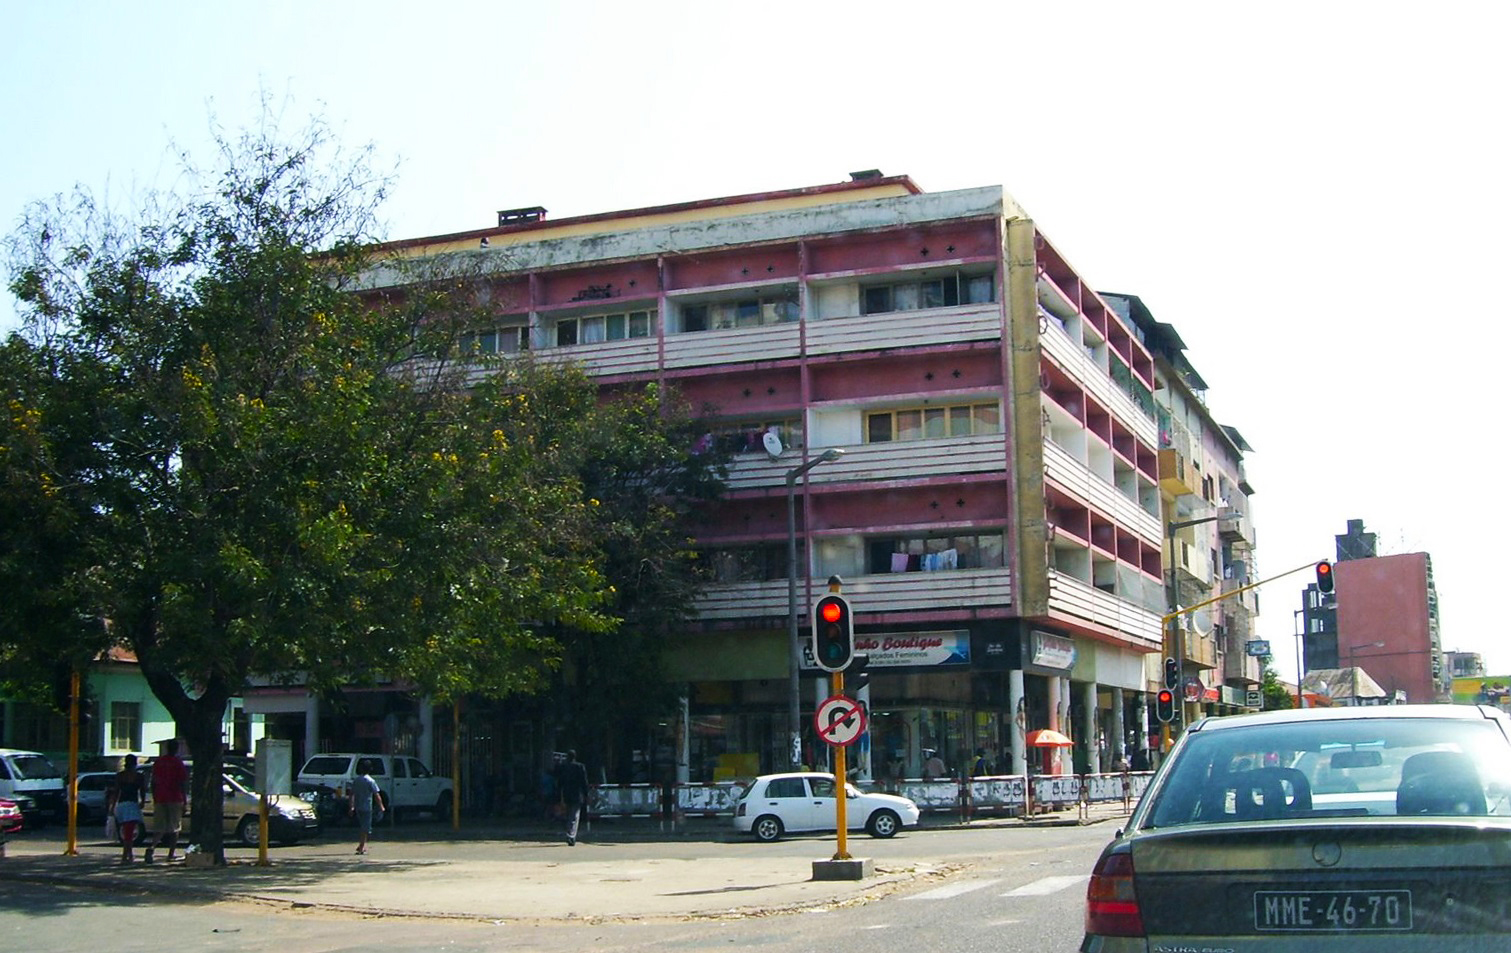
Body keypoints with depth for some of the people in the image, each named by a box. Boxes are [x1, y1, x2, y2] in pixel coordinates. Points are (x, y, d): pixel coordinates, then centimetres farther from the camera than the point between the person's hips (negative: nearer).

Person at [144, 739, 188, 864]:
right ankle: (171, 855, 5)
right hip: (175, 799, -4)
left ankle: (151, 847, -22)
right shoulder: (178, 763, -5)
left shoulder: (158, 762, 8)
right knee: (174, 828, 6)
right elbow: (183, 784, -7)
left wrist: (154, 799, 19)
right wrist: (185, 801, -2)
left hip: (160, 800, 4)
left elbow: (153, 783, 11)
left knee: (160, 829, 4)